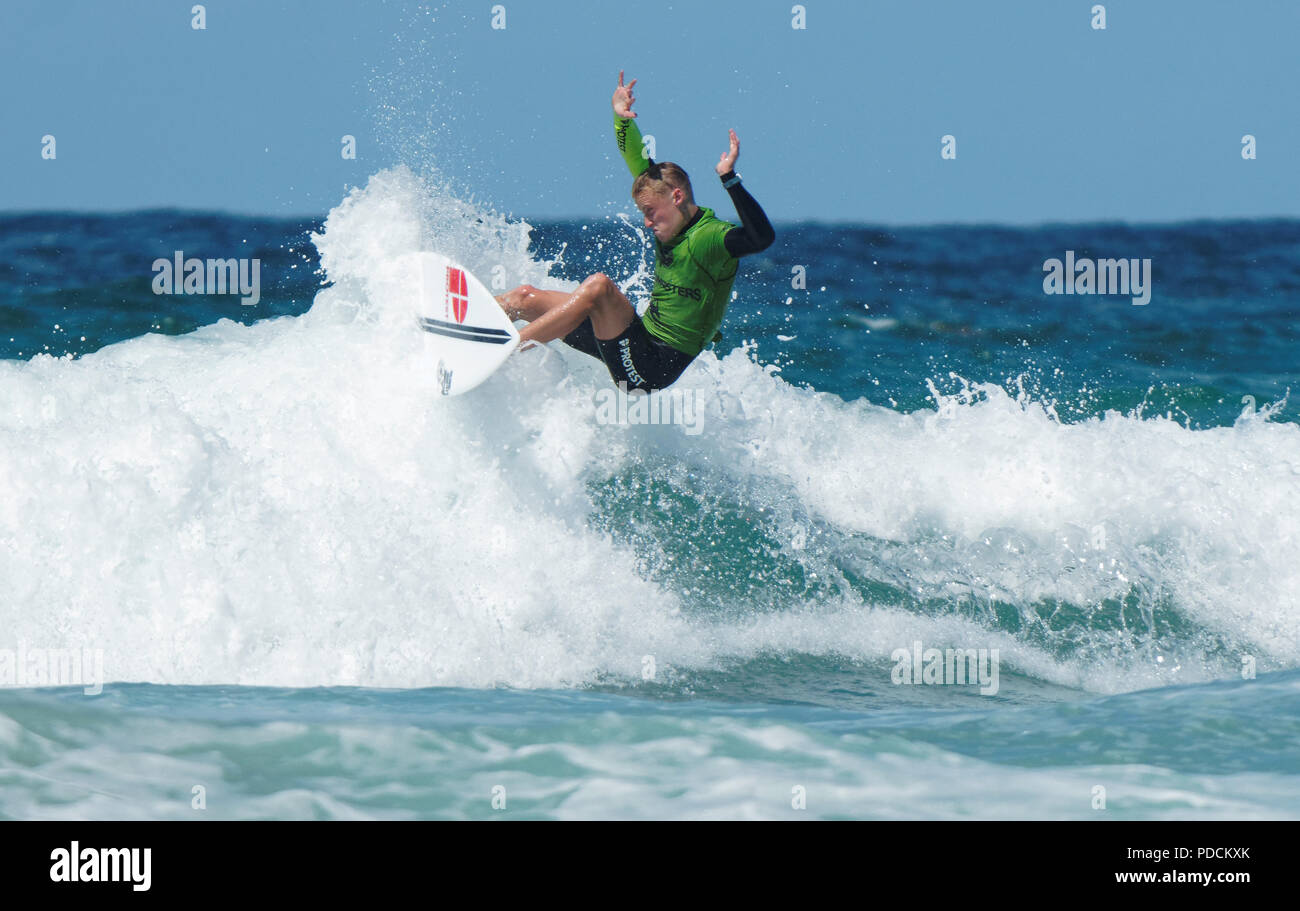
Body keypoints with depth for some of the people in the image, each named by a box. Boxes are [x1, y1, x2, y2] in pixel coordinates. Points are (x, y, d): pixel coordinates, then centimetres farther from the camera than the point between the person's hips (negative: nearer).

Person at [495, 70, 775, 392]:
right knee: (526, 298, 9)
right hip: (644, 338, 10)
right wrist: (621, 118, 7)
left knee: (598, 286, -32)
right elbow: (640, 163, 18)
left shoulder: (709, 237, -17)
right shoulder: (675, 224, 8)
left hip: (657, 364, -10)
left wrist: (730, 179, -39)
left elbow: (762, 237, -37)